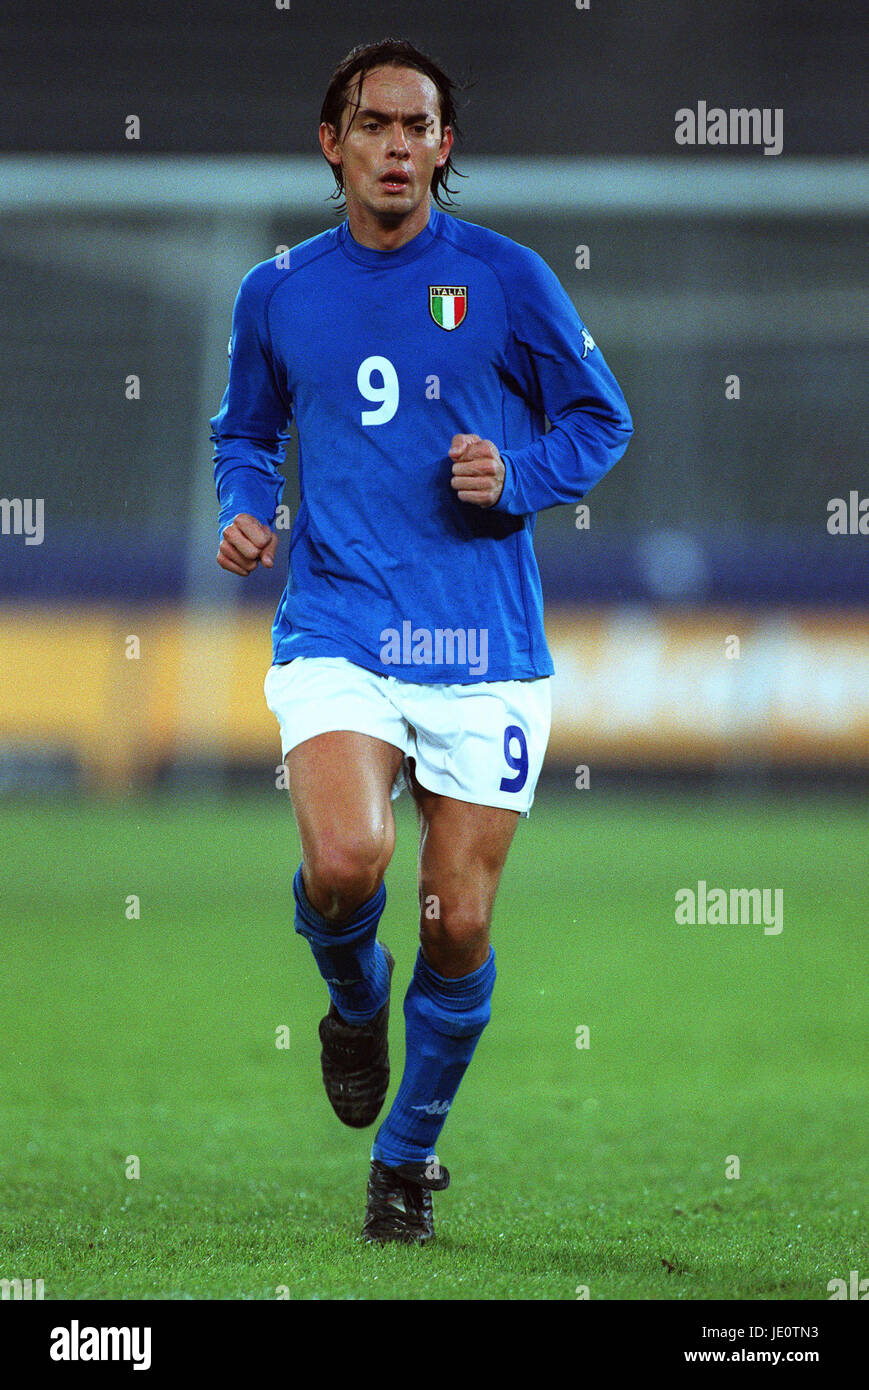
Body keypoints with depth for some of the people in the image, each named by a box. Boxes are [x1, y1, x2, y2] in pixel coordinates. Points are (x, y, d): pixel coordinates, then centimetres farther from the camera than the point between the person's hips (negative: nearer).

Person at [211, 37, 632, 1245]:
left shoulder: (506, 279, 1)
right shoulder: (278, 294, 7)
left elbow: (601, 420, 9)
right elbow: (247, 432, 23)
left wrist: (516, 479, -10)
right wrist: (243, 511, 3)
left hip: (484, 647, 0)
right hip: (336, 634, 0)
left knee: (459, 927, 1)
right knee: (347, 859, -26)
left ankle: (411, 1149, 24)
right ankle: (355, 1002, 9)